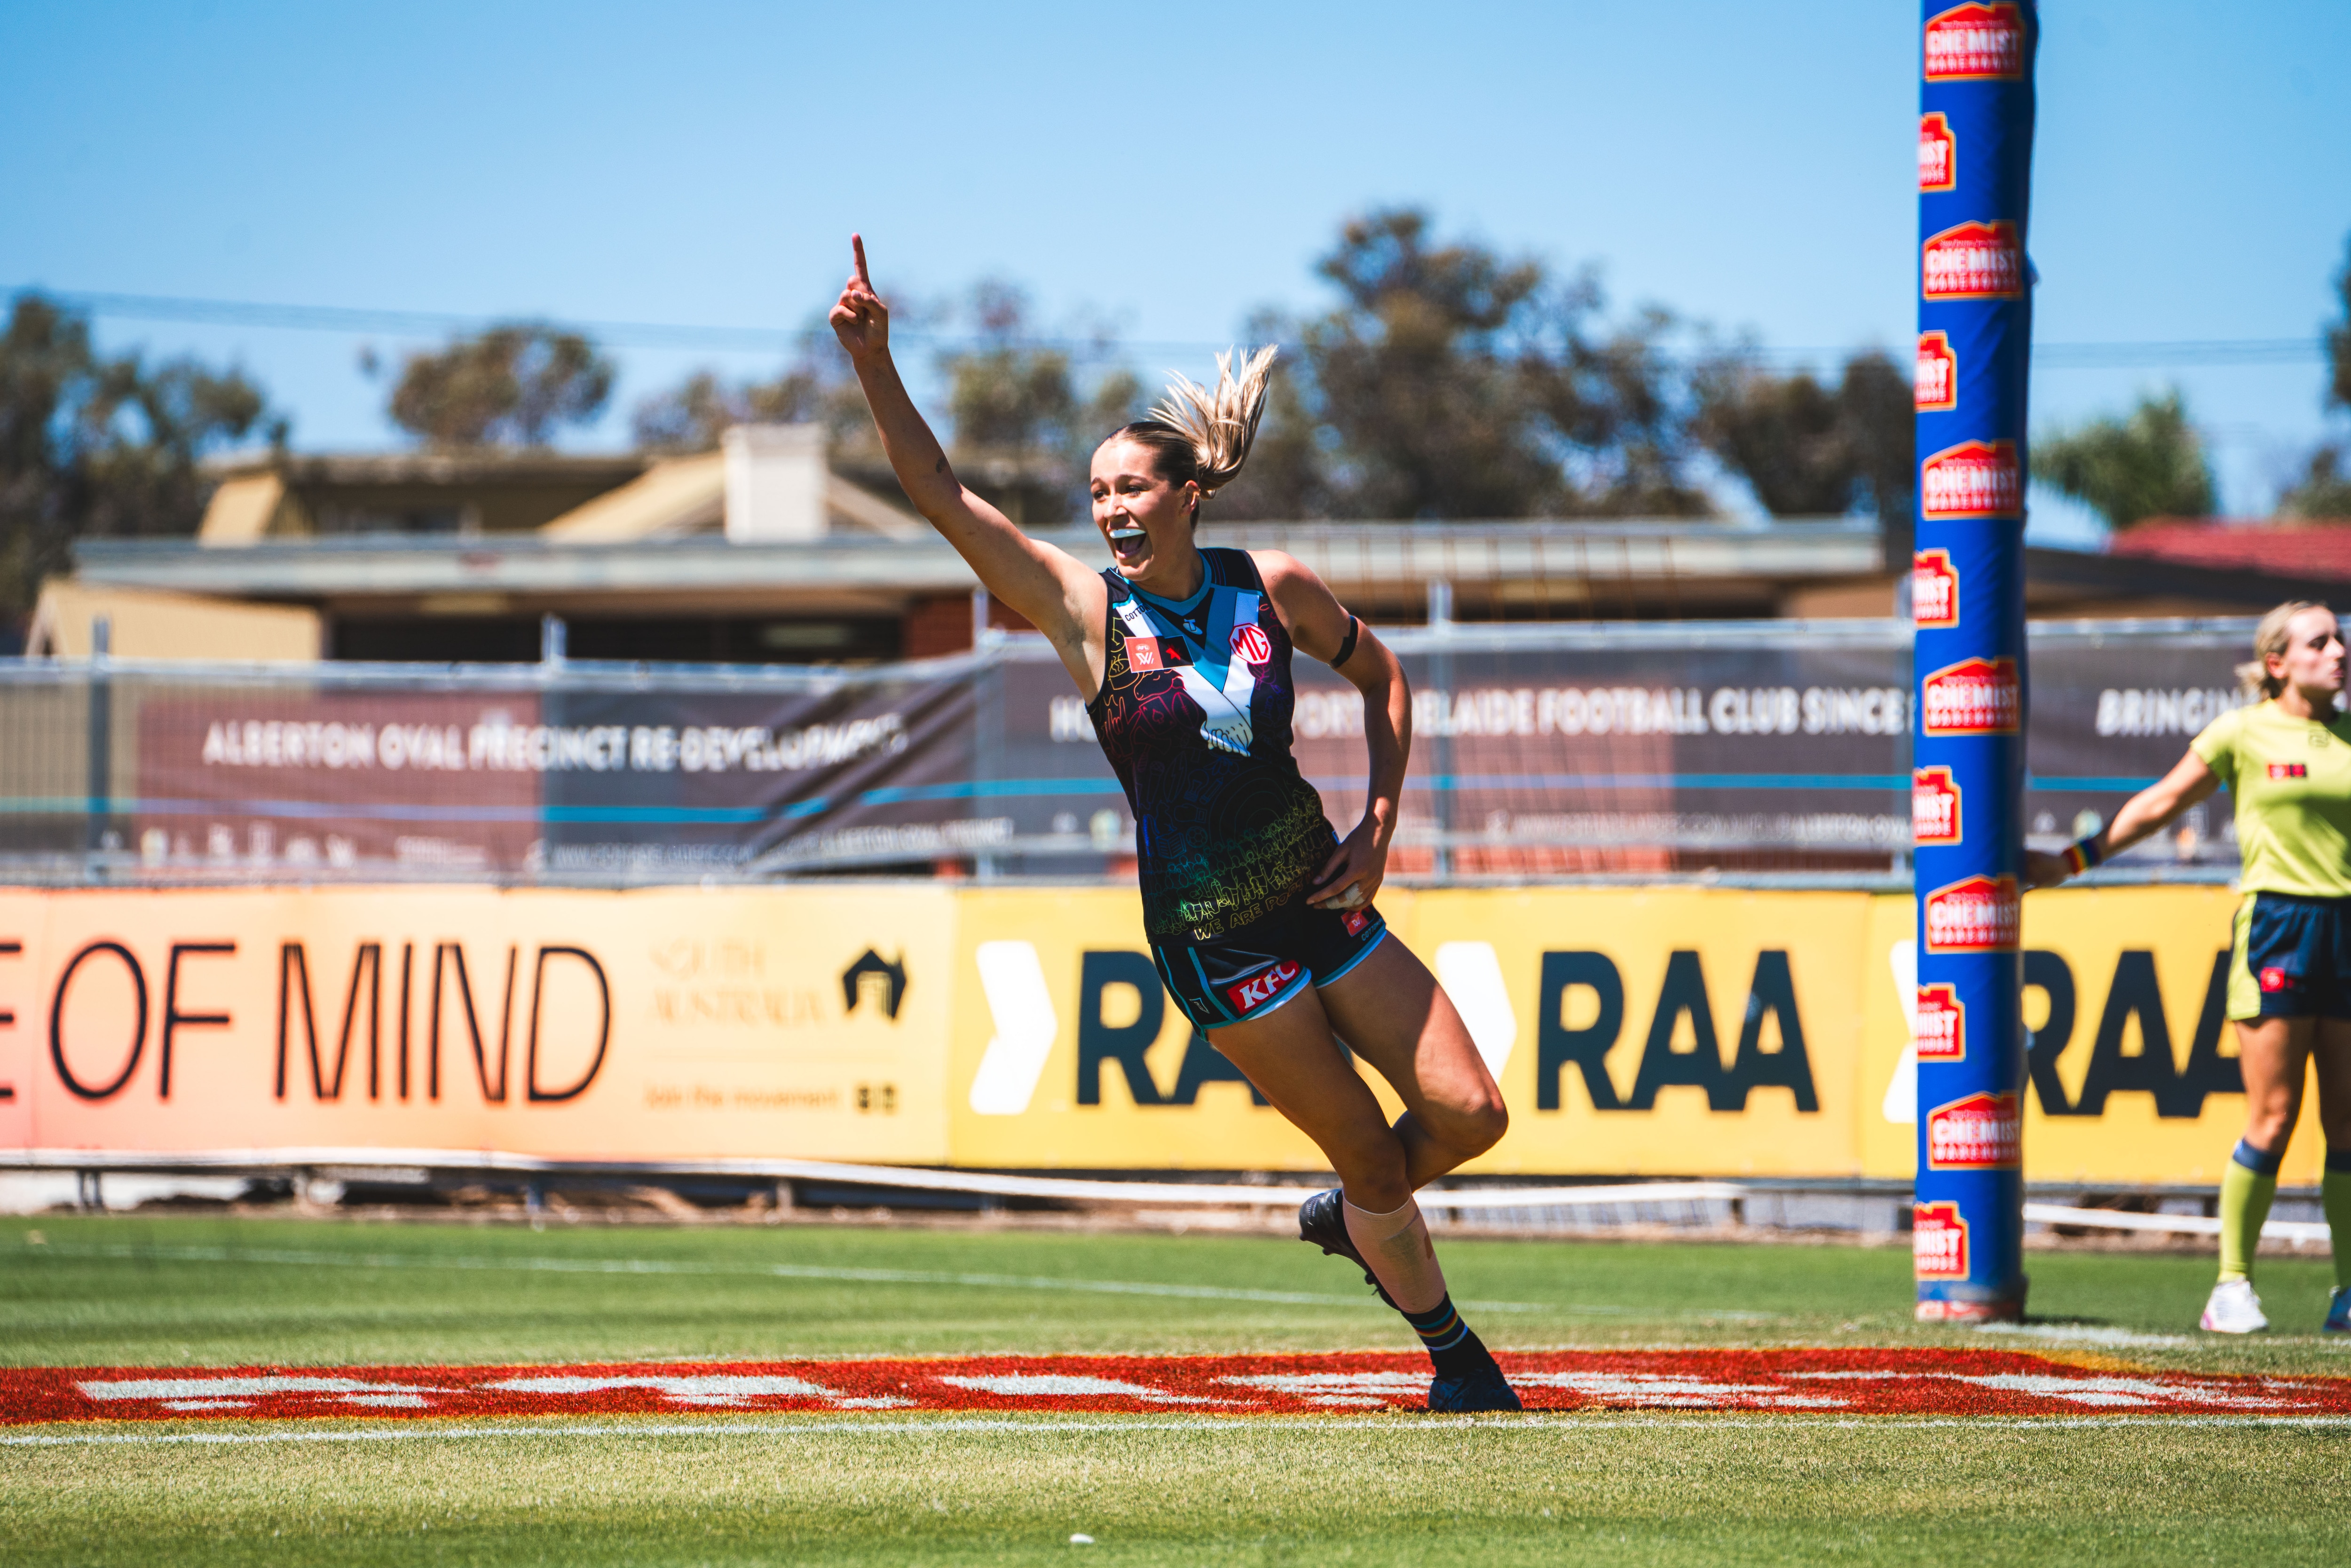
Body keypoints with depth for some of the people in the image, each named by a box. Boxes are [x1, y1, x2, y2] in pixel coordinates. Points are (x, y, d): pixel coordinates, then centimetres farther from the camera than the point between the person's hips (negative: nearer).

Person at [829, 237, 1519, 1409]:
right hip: (1210, 940, -3)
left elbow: (1380, 675, 13)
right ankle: (1455, 1361, 21)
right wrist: (873, 366, -29)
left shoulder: (1271, 588, -3)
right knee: (1369, 1151, 0)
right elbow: (940, 496, -18)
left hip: (1323, 903, 3)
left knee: (1471, 1112, -2)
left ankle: (1352, 1218, 28)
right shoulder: (1087, 610, -10)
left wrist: (1379, 827, 2)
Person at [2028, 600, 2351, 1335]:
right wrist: (2075, 859, 11)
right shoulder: (2242, 733, 1)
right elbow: (2163, 802, 9)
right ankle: (2232, 1287, 0)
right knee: (2272, 1115, -8)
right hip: (2275, 922, -4)